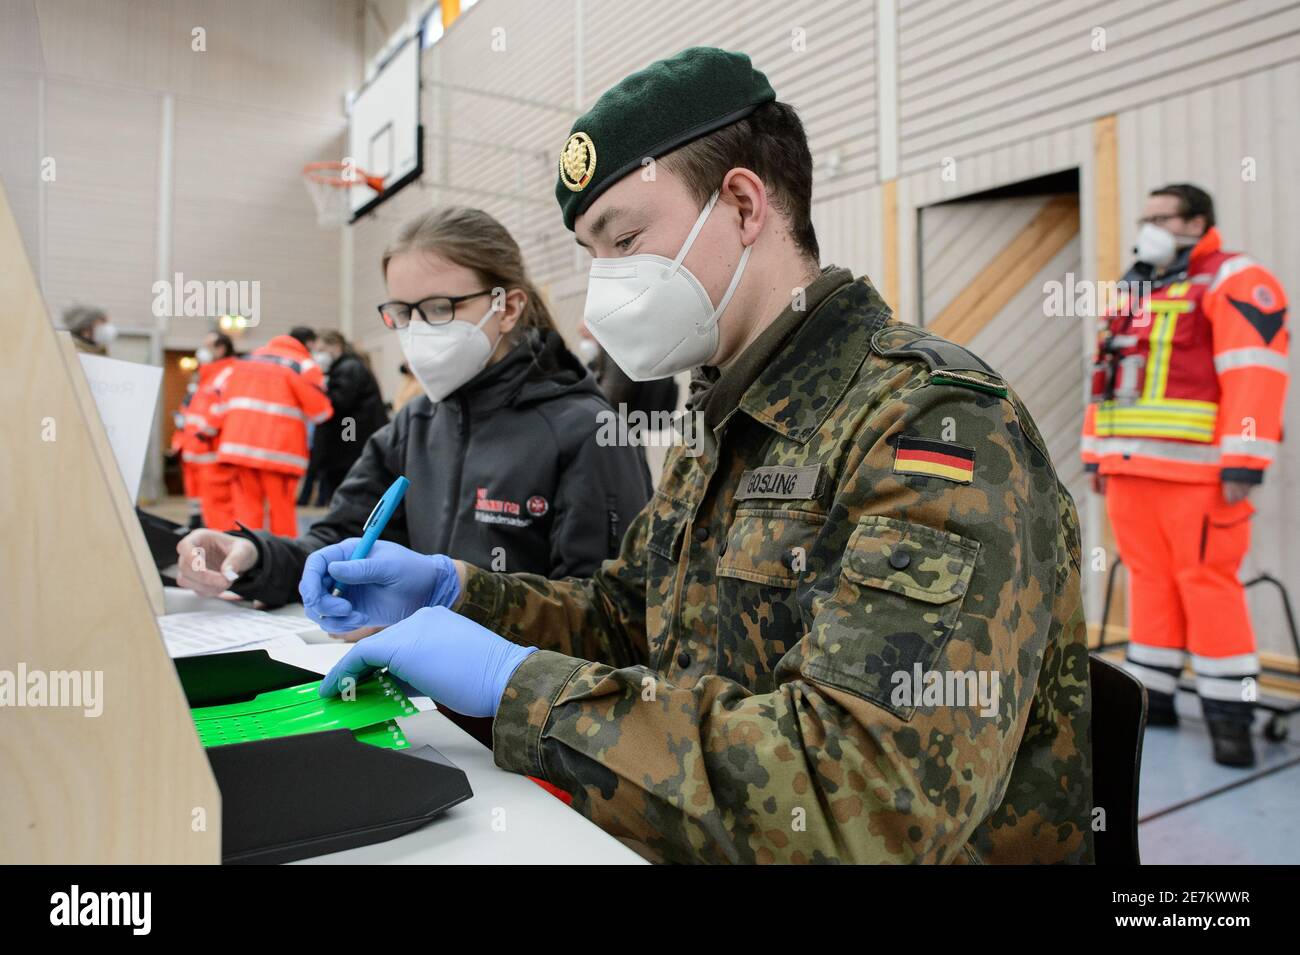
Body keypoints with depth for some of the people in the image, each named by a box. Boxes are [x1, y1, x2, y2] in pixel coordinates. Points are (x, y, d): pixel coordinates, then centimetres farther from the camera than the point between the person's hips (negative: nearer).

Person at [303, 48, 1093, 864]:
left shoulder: (934, 426, -22)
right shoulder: (724, 435, 7)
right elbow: (624, 620, 15)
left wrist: (515, 683, -25)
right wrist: (452, 591, -2)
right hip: (714, 843, 6)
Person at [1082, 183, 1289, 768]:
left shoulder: (1233, 282, -3)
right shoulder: (1131, 294, 21)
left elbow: (1252, 377, -14)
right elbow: (1106, 382, 22)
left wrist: (1242, 465, -20)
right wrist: (1096, 454, 18)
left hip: (1195, 471, -7)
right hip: (1129, 468, 7)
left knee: (1206, 582, -5)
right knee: (1150, 579, 10)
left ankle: (1229, 713, 5)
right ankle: (1151, 695, 19)